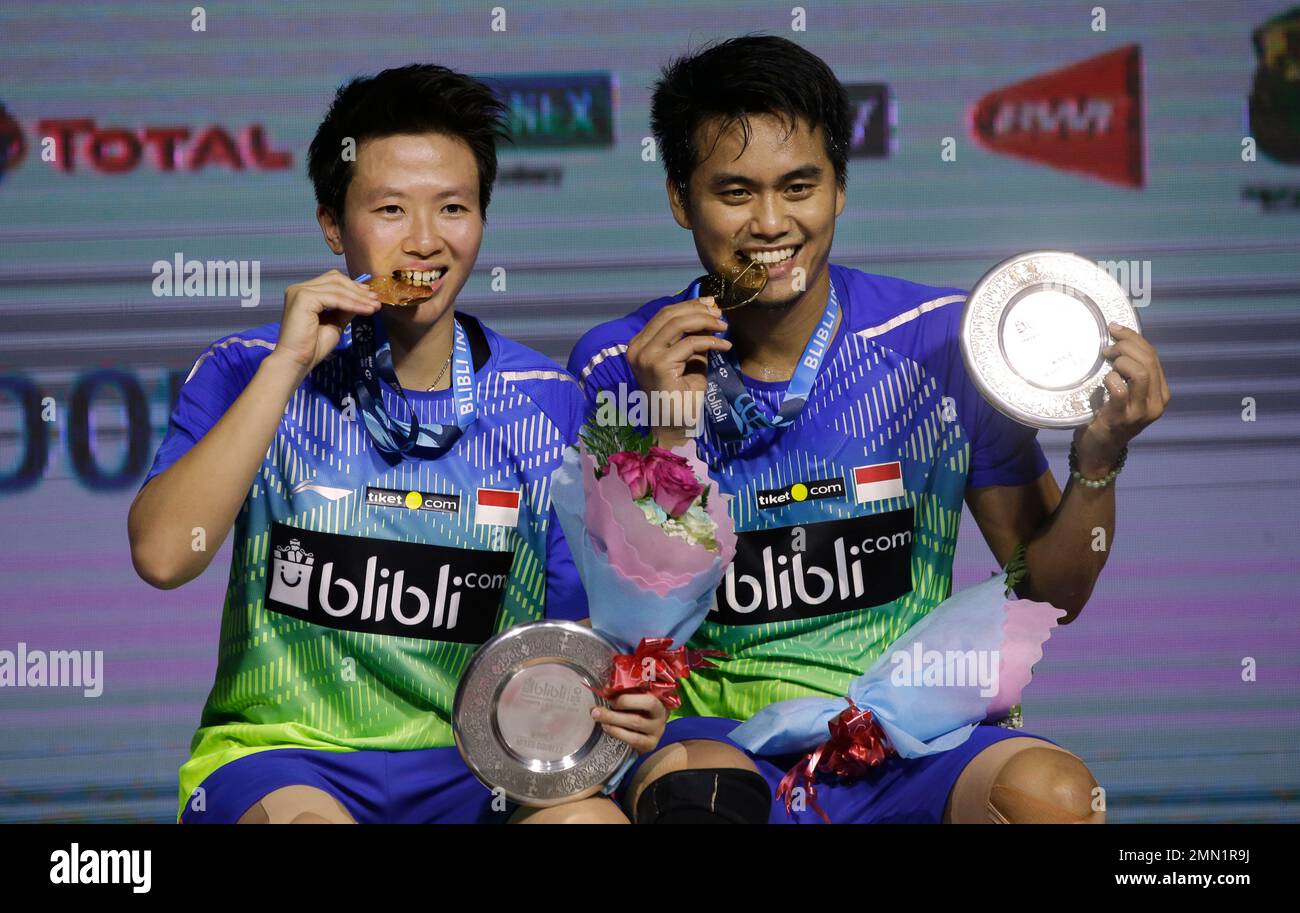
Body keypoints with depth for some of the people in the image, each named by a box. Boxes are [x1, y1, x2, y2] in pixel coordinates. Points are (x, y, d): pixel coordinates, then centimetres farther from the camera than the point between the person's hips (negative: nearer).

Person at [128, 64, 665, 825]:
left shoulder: (547, 406, 5)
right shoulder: (248, 375, 2)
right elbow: (163, 556, -14)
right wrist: (287, 367, -15)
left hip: (473, 766, 2)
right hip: (281, 752, -1)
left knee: (590, 816, -31)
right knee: (303, 819, -37)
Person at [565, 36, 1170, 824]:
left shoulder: (942, 342, 1)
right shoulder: (621, 367, 0)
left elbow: (1049, 595, 8)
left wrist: (1100, 462, -11)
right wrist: (668, 435, -15)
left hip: (905, 753, 2)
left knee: (1052, 792, -31)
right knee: (690, 781, -37)